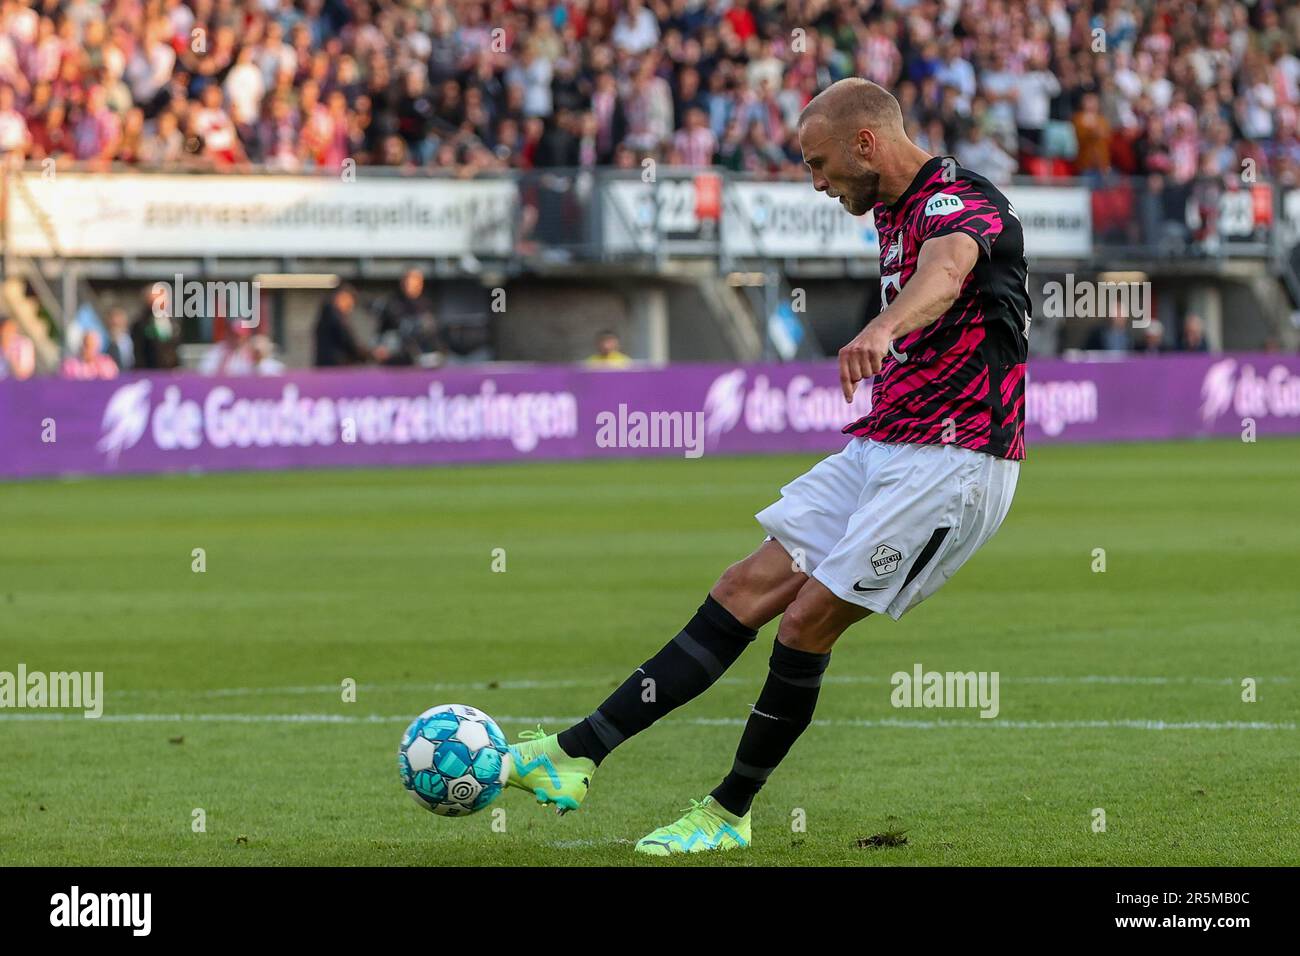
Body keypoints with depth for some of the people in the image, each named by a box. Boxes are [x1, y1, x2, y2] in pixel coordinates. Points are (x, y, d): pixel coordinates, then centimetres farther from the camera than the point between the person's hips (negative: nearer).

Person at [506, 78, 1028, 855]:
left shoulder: (960, 200, -17)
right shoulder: (897, 211, 14)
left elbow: (947, 268, -41)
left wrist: (882, 331, -62)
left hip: (951, 463, -9)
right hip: (882, 451, 9)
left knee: (807, 621, -10)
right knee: (749, 589, 2)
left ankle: (730, 814, 6)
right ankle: (576, 756, 0)